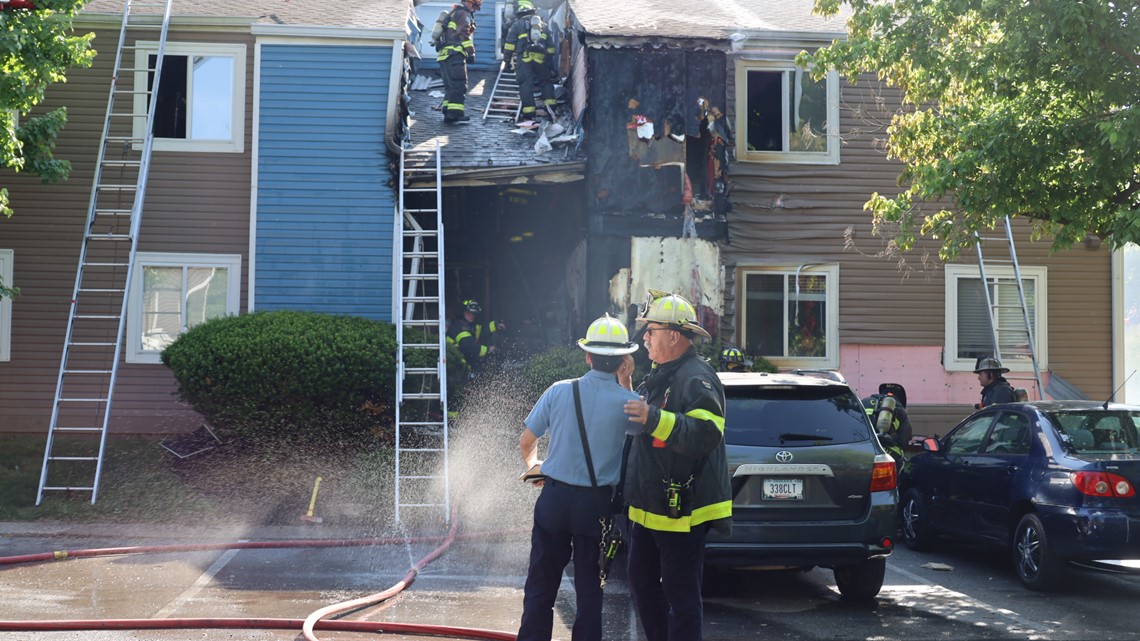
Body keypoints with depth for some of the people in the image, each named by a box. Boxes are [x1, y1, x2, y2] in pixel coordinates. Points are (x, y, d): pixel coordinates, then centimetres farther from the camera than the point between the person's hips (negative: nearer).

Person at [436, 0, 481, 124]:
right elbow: (464, 33, -17)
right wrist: (471, 52, -15)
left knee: (450, 86, 12)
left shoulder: (454, 13, 28)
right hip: (455, 55, -10)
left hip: (445, 55, 10)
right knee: (459, 85, -13)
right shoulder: (464, 14, -4)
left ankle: (448, 114, 10)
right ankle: (455, 113, -20)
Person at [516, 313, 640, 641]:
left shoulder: (558, 391, -5)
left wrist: (533, 467, 24)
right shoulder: (626, 401, -10)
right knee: (589, 590, 10)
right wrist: (626, 383, 6)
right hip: (596, 504, -1)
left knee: (540, 588, 9)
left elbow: (526, 444, 3)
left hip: (554, 497, 1)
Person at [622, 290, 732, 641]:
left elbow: (706, 434, -33)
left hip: (682, 511, -10)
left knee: (681, 594, -4)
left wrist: (655, 418, -41)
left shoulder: (697, 378, -17)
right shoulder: (659, 375, 15)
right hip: (649, 507, 11)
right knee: (642, 583, 18)